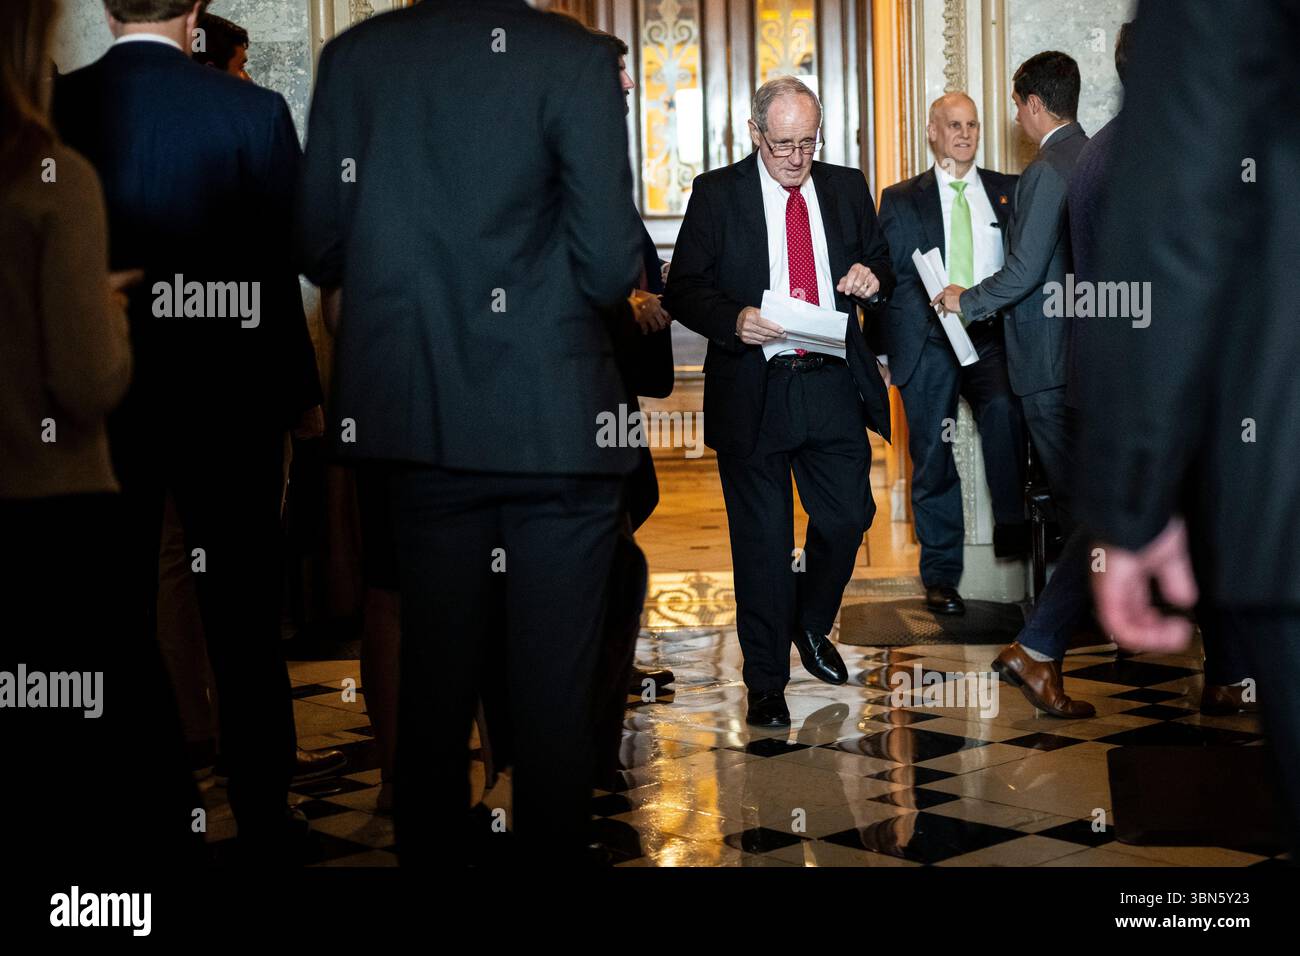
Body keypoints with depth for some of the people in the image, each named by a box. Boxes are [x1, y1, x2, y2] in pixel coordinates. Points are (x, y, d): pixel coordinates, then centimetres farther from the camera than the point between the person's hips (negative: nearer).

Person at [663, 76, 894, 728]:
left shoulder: (847, 189, 10)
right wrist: (734, 319, -23)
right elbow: (683, 290, -4)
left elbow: (880, 265, 20)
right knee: (762, 540, 3)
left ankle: (811, 626, 36)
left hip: (834, 386, 3)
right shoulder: (717, 194, -1)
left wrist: (872, 277, -5)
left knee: (848, 516, 6)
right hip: (753, 392, -3)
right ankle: (766, 681, 16)